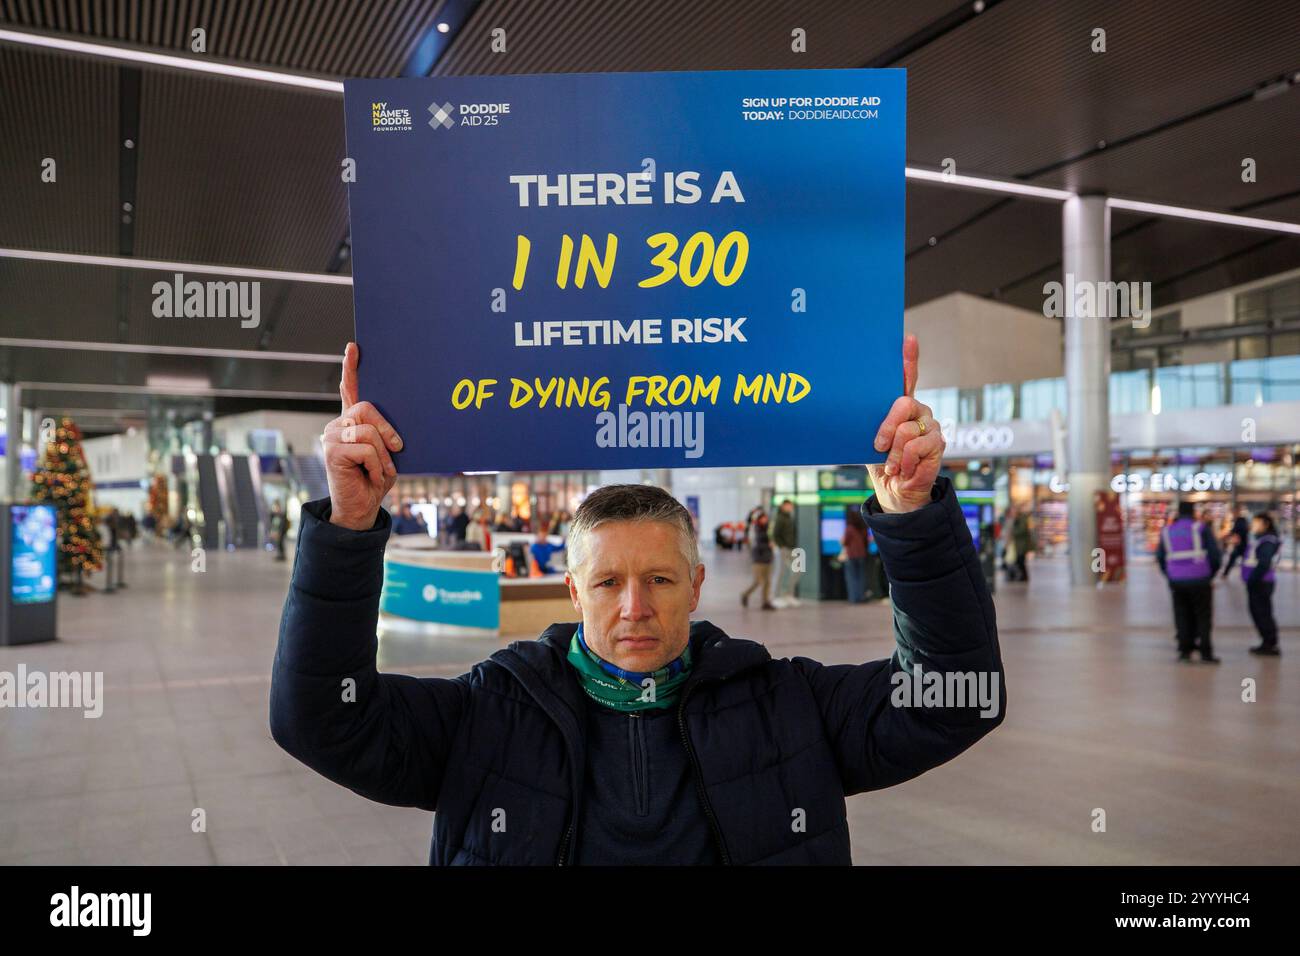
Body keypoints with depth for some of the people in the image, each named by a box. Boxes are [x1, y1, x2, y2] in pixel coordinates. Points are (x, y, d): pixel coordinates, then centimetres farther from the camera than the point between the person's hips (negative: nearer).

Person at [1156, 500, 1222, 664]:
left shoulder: (1167, 531, 8)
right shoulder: (1201, 528, -4)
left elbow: (1160, 558, 11)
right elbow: (1216, 554, -5)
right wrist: (1211, 574, 9)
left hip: (1176, 581, 3)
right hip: (1199, 581, -3)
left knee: (1182, 616, 10)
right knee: (1203, 616, 4)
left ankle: (1185, 650, 8)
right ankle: (1206, 652, 3)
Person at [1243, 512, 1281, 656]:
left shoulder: (1268, 541, -16)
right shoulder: (1259, 539, 14)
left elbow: (1264, 564, -23)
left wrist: (1252, 579, -21)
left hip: (1261, 583, -10)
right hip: (1257, 582, 10)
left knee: (1262, 612, -5)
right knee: (1257, 612, 15)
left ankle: (1270, 644, 1)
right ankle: (1268, 643, 22)